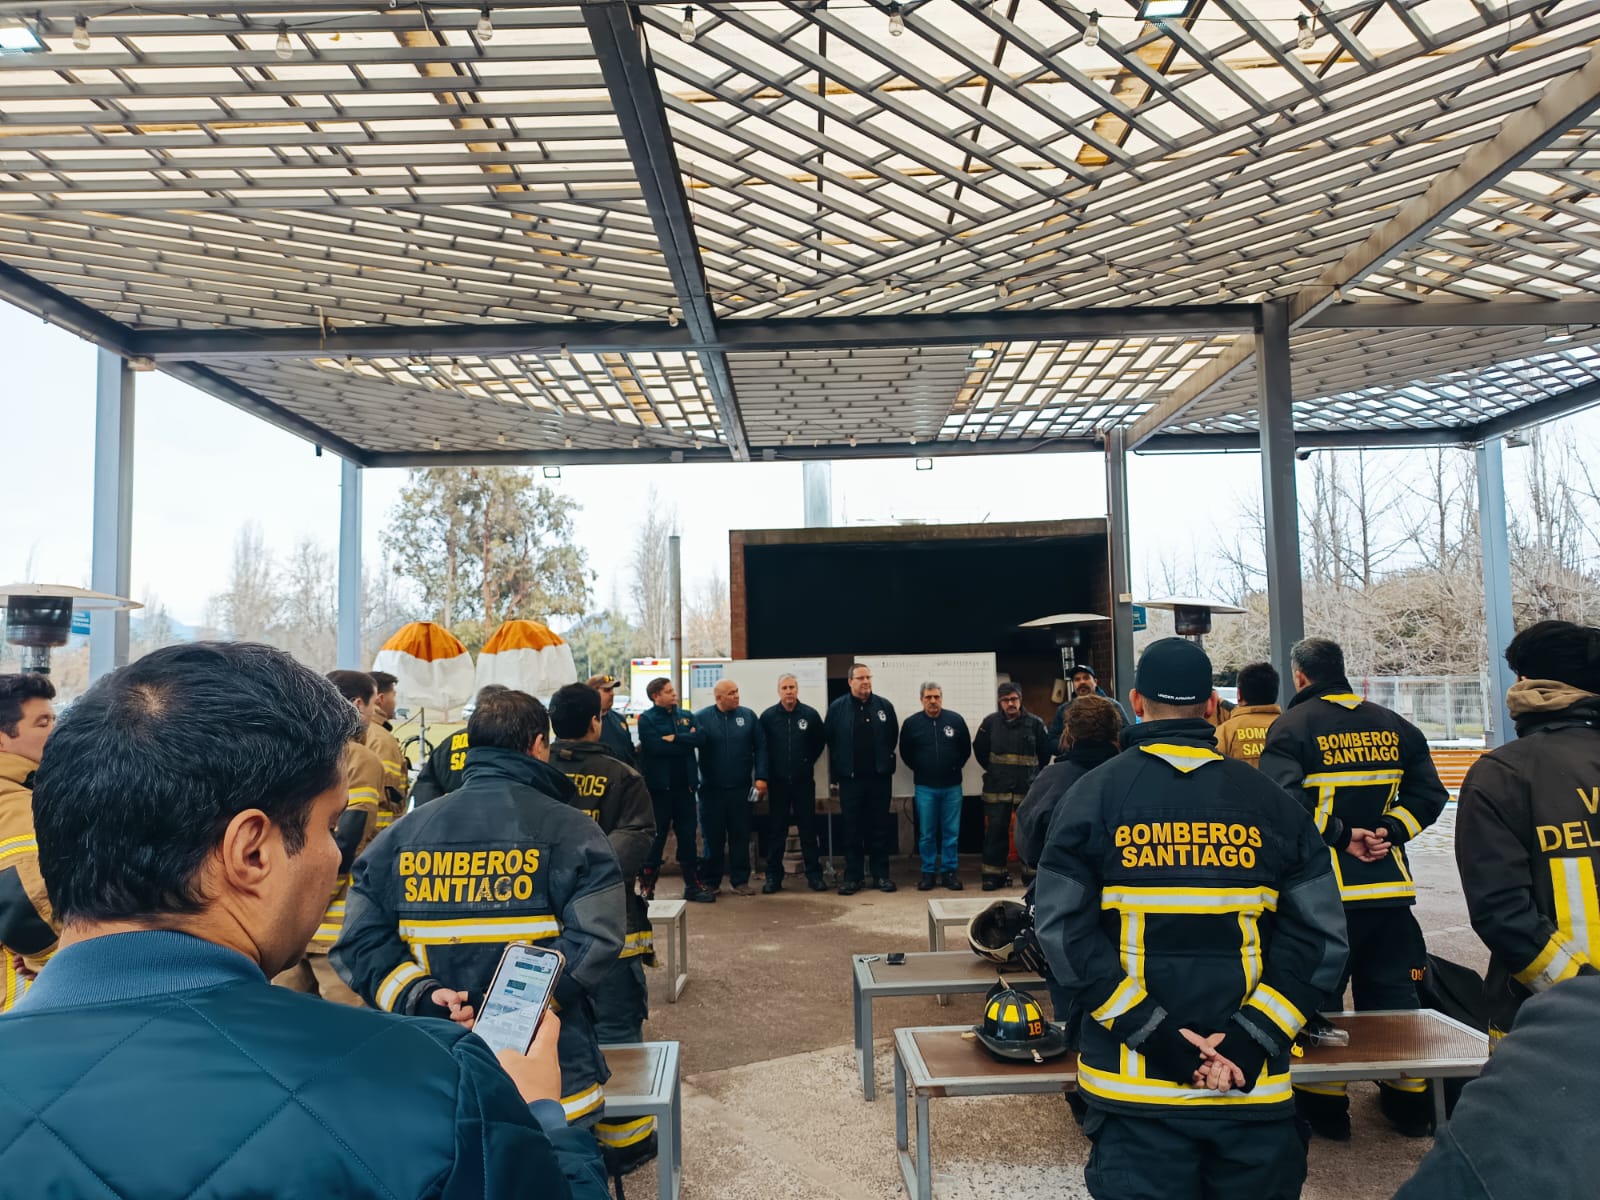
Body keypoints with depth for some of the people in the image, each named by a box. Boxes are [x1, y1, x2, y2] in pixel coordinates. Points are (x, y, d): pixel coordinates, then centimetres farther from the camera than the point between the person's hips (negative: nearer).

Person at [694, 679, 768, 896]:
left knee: (741, 836, 7)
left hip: (741, 789, 1)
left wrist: (761, 777, -5)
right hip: (711, 789, -1)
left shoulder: (748, 715, 3)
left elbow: (760, 747, 3)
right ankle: (710, 881, 18)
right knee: (713, 837, 7)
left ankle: (740, 880, 18)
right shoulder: (701, 718, -2)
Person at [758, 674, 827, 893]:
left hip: (803, 782, 0)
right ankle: (773, 876, 12)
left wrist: (807, 762, 6)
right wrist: (765, 773, 2)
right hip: (777, 782, 0)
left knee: (808, 828, 5)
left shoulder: (810, 714, -1)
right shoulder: (768, 716, -1)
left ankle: (814, 875, 13)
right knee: (775, 830, 5)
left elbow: (820, 743, 11)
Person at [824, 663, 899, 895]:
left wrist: (885, 761, 7)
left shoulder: (884, 706, 1)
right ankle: (852, 876, 13)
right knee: (852, 828, 5)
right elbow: (828, 739, 0)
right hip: (850, 778, -1)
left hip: (879, 777, 1)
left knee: (880, 827, 8)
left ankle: (881, 874, 17)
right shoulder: (837, 708, -2)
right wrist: (837, 769, 2)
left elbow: (893, 736, 7)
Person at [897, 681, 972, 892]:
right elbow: (905, 752, 9)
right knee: (926, 834, 5)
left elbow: (966, 749, 9)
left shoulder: (956, 720, -1)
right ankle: (928, 872, 15)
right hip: (925, 787, 0)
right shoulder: (911, 723, -2)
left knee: (951, 832, 5)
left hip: (951, 787, 0)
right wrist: (920, 769, 7)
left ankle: (949, 871, 15)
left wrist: (955, 767, 5)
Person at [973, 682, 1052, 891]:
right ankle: (993, 874, 9)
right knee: (996, 830, 1)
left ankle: (1031, 872, 16)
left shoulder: (1035, 723, -2)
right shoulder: (990, 722, 1)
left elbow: (1046, 752, 9)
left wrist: (1033, 772, 12)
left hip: (1028, 788, -1)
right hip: (997, 788, 1)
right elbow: (979, 749, 14)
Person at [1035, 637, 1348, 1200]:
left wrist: (1154, 1033, -11)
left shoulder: (1092, 795, -3)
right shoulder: (1270, 800, 3)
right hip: (1256, 1085, 2)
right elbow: (1319, 934, -3)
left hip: (1135, 1083, -2)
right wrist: (1250, 1038, -8)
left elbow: (1063, 929, -10)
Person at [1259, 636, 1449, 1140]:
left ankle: (1325, 1107, 14)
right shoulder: (1394, 726, 8)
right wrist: (1390, 831, -2)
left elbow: (1282, 800, -20)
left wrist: (1339, 835, -13)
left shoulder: (1292, 726, -8)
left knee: (1318, 995, 7)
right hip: (1389, 888, 5)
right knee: (1392, 994, 16)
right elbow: (1429, 794, 6)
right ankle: (1409, 1102, 25)